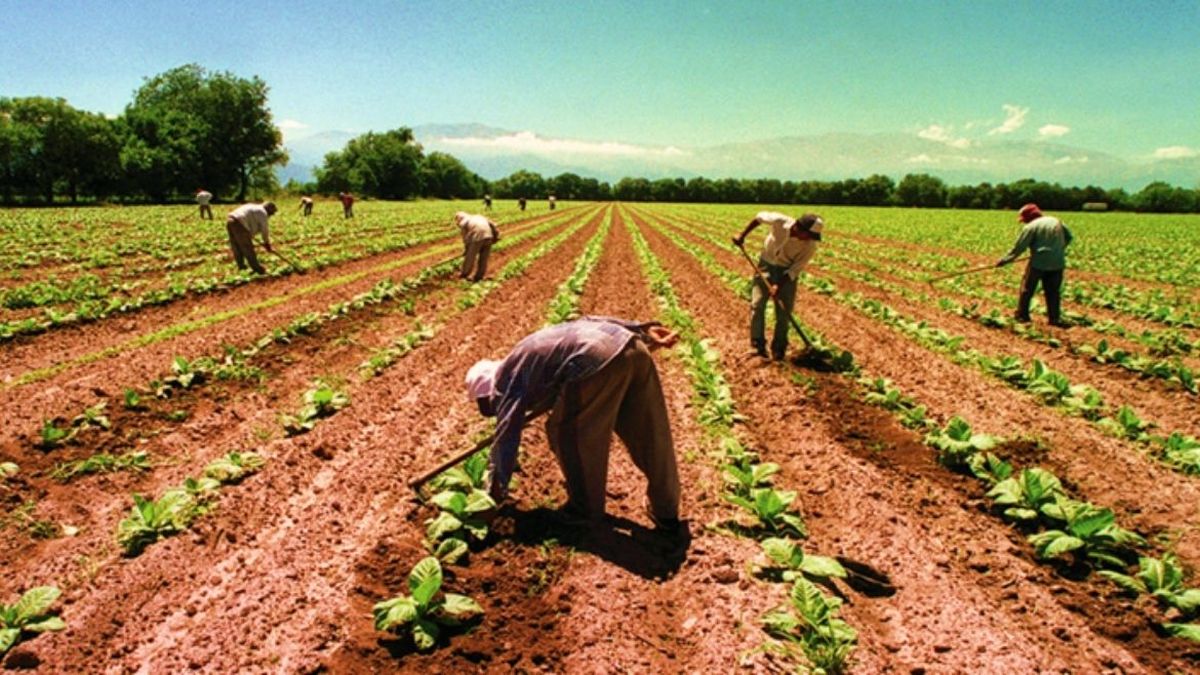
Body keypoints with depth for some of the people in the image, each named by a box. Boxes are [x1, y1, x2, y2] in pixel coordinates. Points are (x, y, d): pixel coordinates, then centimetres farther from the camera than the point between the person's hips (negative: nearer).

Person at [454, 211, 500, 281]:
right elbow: (491, 223, 21)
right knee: (483, 258, 15)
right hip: (488, 236, 5)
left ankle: (465, 274, 30)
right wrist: (496, 235, 20)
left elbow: (465, 239, 13)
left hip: (477, 237, -5)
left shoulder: (463, 223, 15)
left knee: (470, 257, 14)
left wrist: (466, 250, 24)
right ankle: (478, 276, 24)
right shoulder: (478, 216, 31)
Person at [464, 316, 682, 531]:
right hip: (632, 346, 9)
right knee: (651, 436, 18)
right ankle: (667, 512, 32)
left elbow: (506, 437, 14)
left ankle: (587, 508, 28)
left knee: (567, 433, 14)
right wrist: (644, 331, 24)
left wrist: (495, 491, 23)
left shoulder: (507, 380, 16)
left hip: (598, 360, -9)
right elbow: (589, 321, 30)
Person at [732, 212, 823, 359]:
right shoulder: (780, 222, -26)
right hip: (766, 265, 1)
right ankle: (758, 345, -1)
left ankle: (778, 349, 9)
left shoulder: (810, 246, -25)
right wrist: (742, 236, -2)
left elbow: (795, 270, -18)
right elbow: (759, 217, -7)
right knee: (757, 304, -7)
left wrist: (779, 285, -28)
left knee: (784, 311, -3)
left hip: (787, 272, -1)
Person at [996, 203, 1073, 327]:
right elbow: (1068, 237, 19)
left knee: (1027, 288, 8)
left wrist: (1004, 260, -5)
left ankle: (1022, 315, 10)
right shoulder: (1056, 221, 10)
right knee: (1053, 291, 12)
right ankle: (1055, 318, 12)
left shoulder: (1031, 227, -8)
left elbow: (1019, 247, -10)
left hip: (1039, 262, -5)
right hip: (1057, 263, 5)